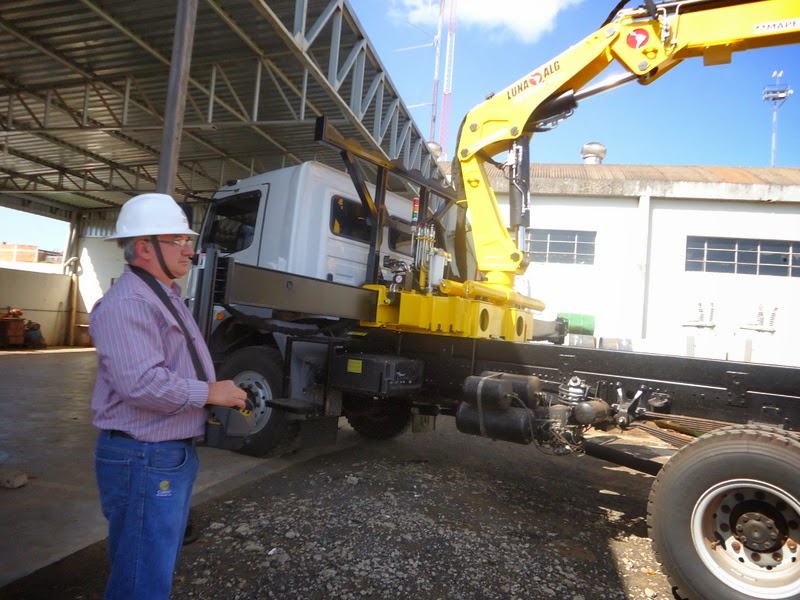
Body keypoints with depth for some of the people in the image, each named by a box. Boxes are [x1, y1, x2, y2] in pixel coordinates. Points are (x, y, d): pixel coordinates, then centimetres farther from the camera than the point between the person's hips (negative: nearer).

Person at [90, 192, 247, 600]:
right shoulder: (126, 304, -20)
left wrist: (219, 400, 12)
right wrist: (210, 393, -19)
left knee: (159, 565, 23)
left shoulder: (167, 297, 15)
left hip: (176, 454, 10)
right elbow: (142, 383, -30)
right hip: (143, 460, -10)